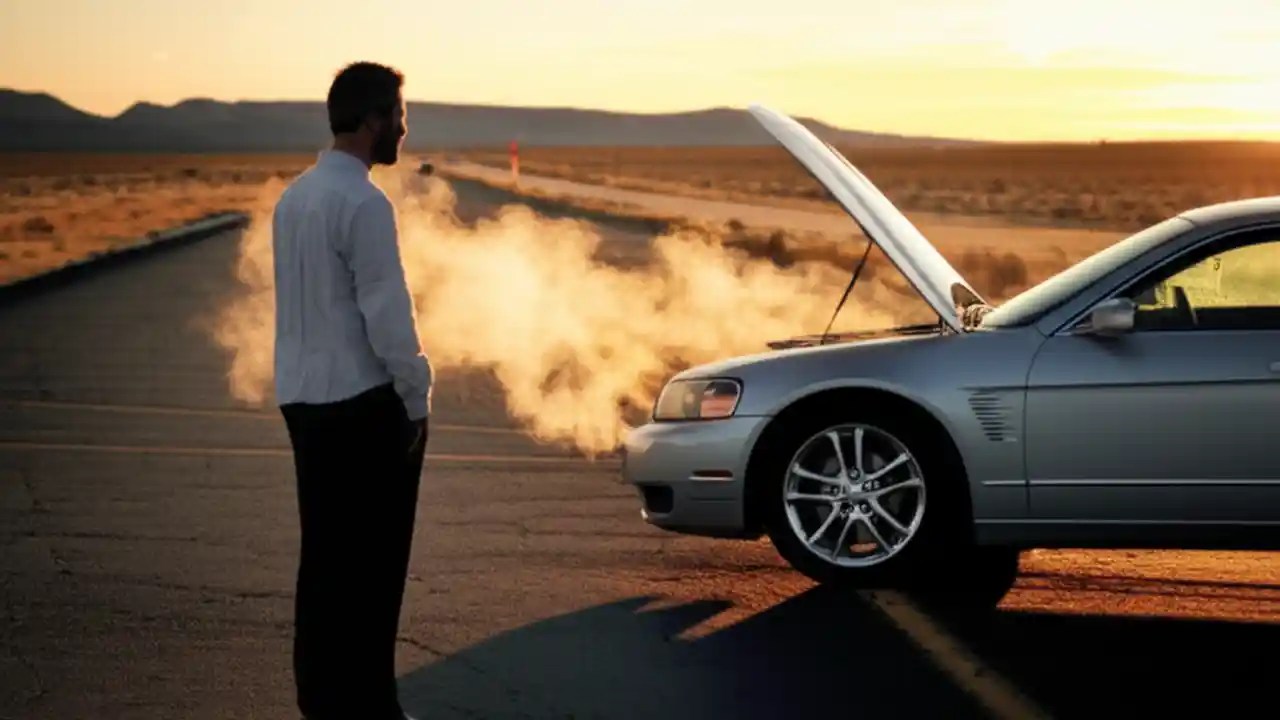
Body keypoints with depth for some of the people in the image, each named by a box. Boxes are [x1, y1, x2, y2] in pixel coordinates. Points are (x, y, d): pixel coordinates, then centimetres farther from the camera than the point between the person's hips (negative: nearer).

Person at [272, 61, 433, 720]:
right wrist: (417, 397, -6)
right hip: (363, 402, -8)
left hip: (304, 396, 9)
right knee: (371, 561, 0)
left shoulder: (294, 196, 10)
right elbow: (387, 313, -17)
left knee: (323, 554, 14)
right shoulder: (363, 203, -17)